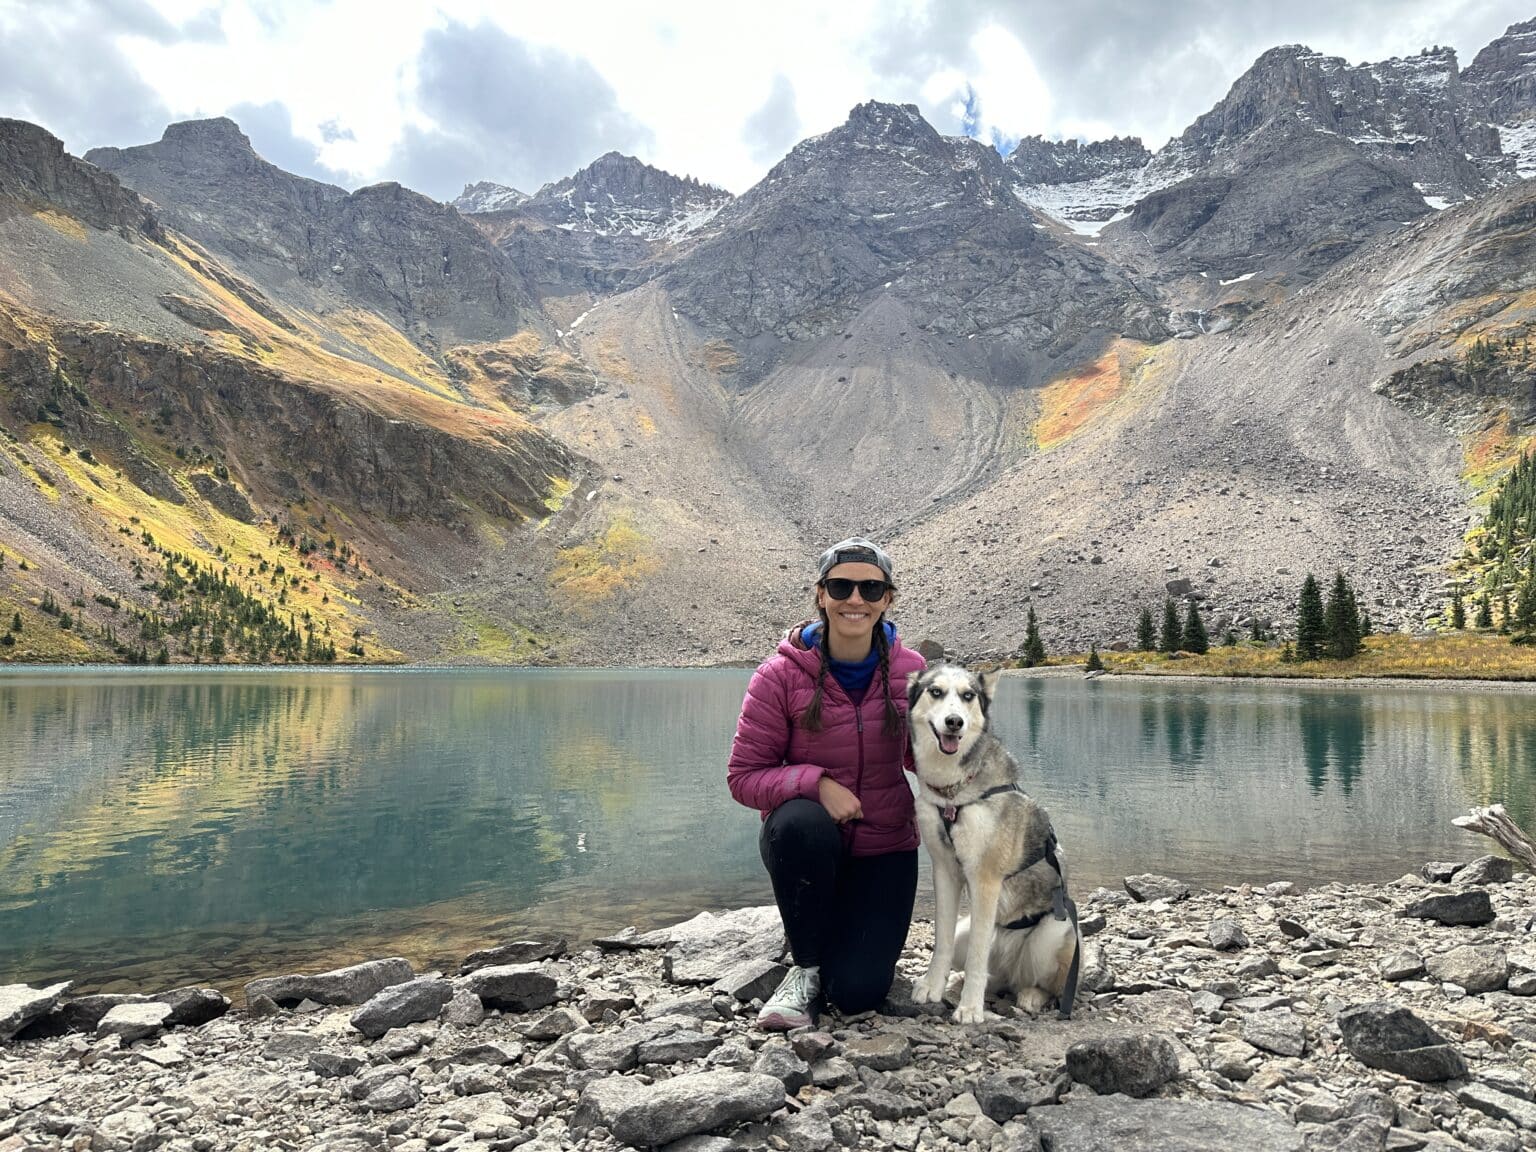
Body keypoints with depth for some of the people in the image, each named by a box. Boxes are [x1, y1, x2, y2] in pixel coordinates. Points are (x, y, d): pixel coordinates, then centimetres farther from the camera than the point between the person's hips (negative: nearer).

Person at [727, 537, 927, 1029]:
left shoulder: (909, 670, -7)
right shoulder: (780, 675, -15)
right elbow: (744, 777, -12)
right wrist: (816, 783, -30)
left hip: (883, 848, 1)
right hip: (802, 841, -1)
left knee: (858, 993, -13)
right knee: (801, 820, -37)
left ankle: (850, 931, 25)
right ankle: (807, 966, -11)